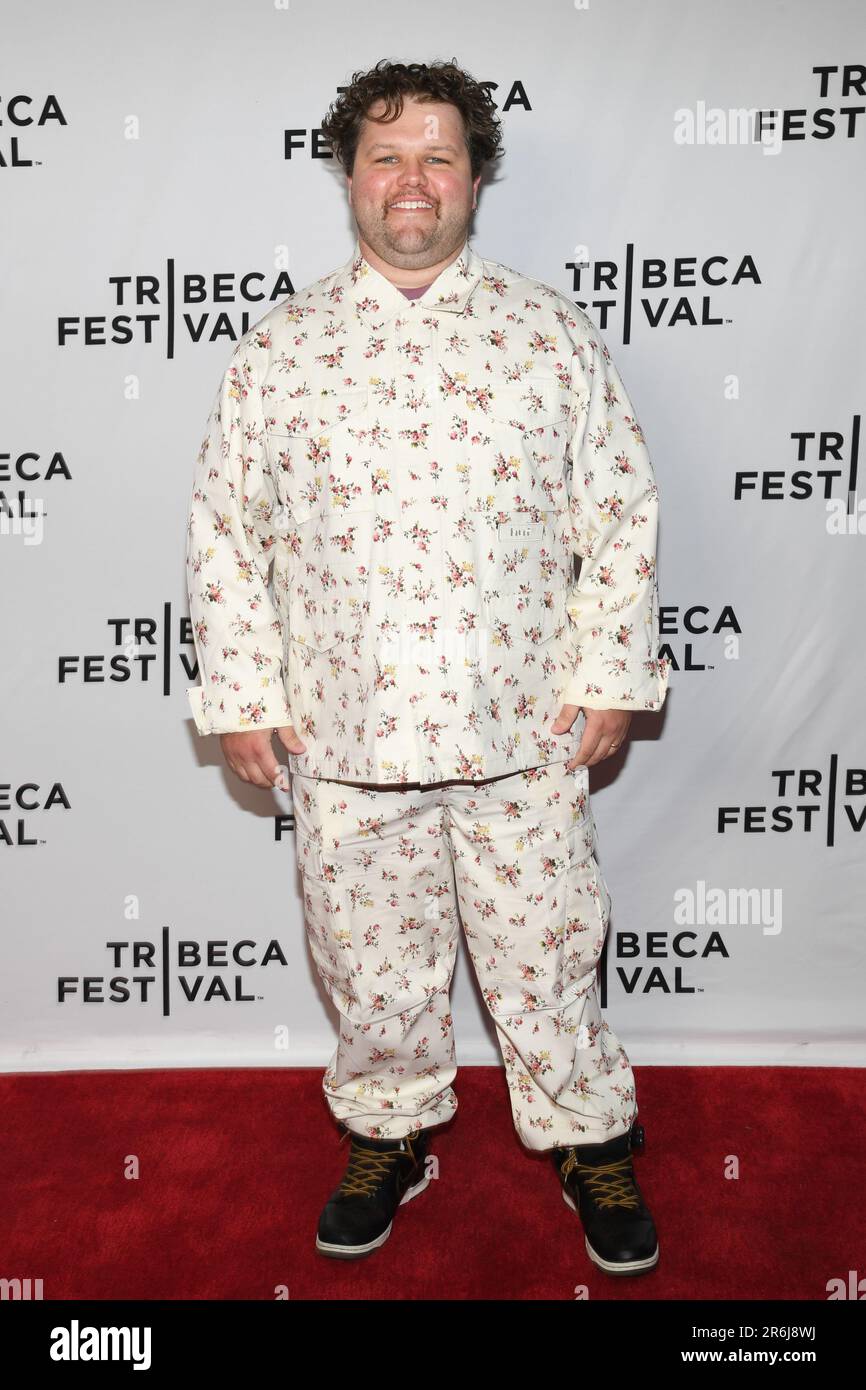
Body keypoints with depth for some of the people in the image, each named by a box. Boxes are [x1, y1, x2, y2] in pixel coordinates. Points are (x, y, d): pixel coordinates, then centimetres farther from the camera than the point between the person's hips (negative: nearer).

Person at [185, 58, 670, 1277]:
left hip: (523, 731, 0)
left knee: (548, 955, 11)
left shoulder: (554, 333, 2)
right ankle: (386, 1139, 40)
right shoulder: (277, 348, 3)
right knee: (371, 963, 15)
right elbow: (224, 533, 5)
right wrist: (240, 694, 0)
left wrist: (611, 676, -3)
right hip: (344, 737, 1)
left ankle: (591, 1145, 35)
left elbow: (622, 515, 3)